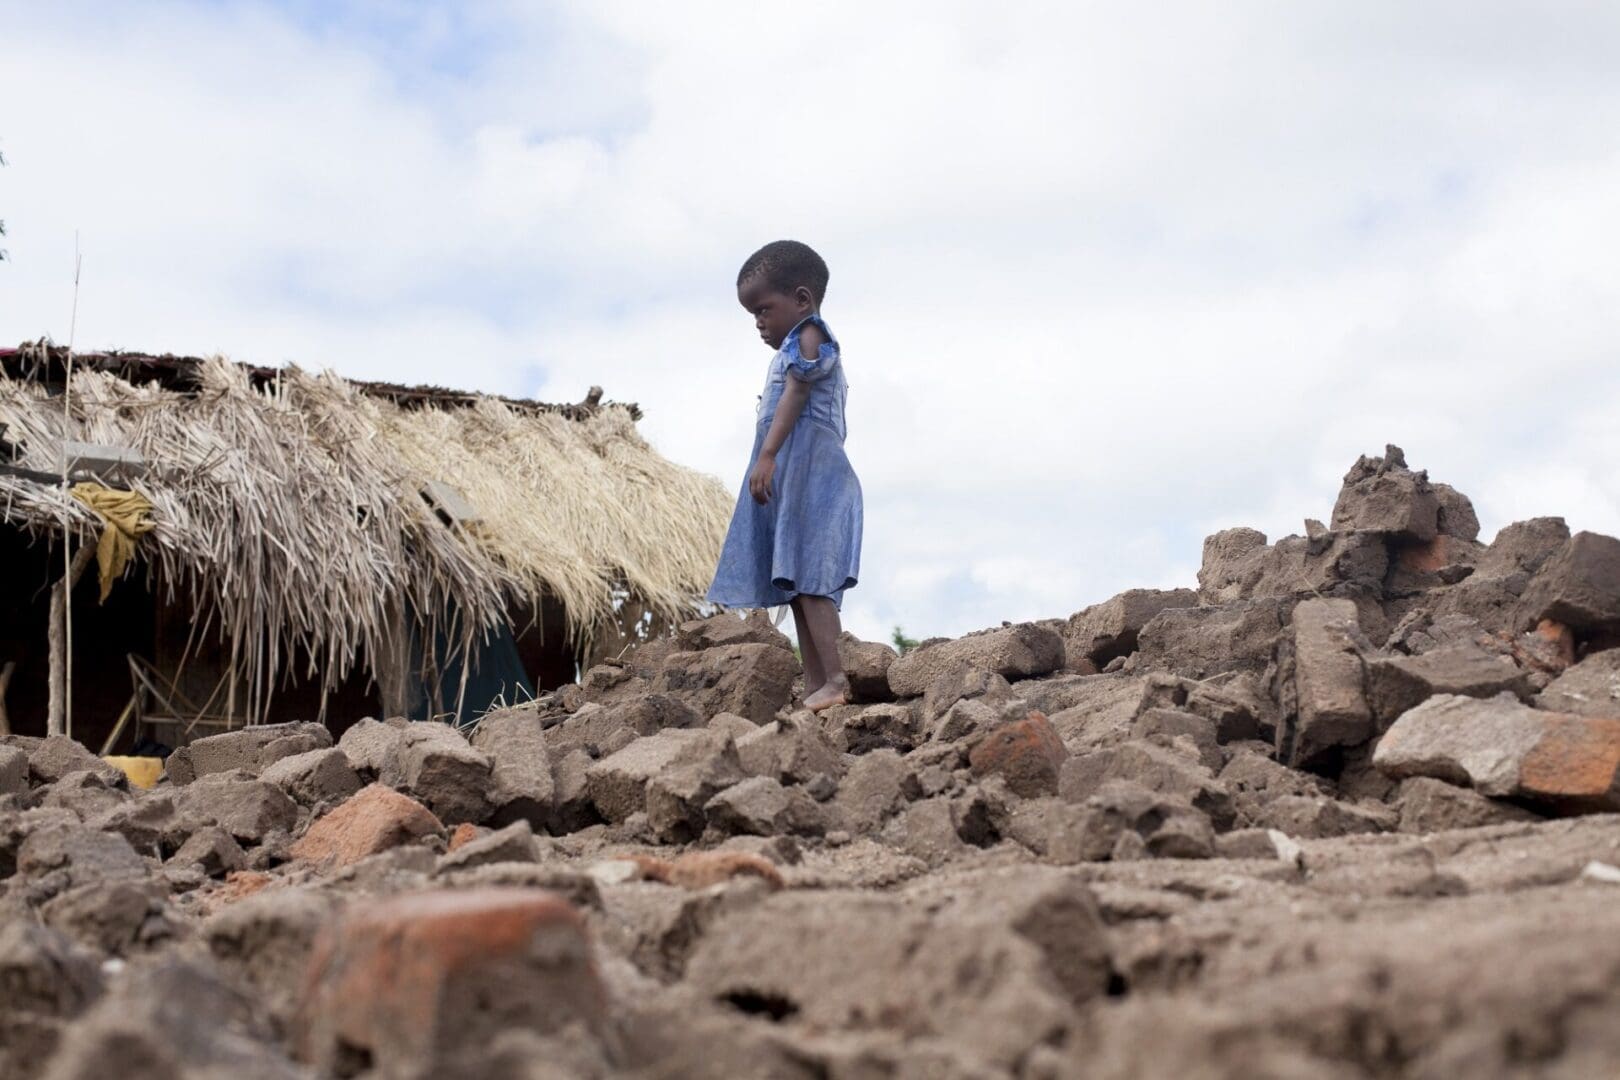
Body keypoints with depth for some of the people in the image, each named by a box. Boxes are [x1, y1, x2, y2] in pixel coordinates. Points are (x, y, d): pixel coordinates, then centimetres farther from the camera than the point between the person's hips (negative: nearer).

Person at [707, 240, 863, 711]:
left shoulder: (809, 336, -4)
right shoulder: (798, 350, 27)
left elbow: (795, 396, -17)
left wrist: (767, 456, -27)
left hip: (809, 473, -11)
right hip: (794, 477, 11)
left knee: (808, 578, -18)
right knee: (799, 583, 6)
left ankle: (835, 678, -22)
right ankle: (815, 686, 5)